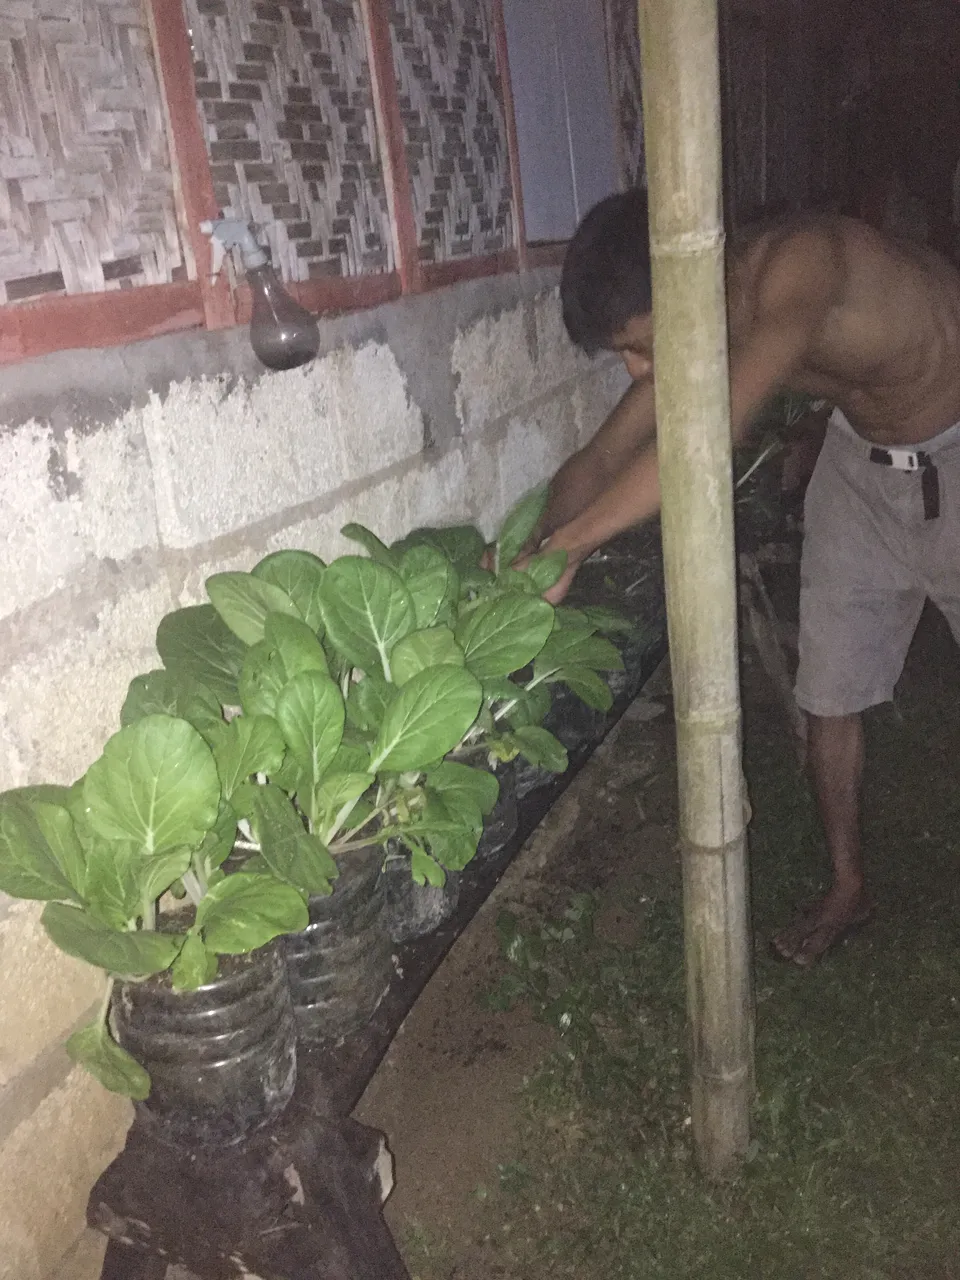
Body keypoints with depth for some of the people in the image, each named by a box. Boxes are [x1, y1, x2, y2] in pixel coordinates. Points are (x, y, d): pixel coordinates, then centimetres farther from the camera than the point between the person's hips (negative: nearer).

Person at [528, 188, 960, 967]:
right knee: (830, 690, 5)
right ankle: (848, 888, 23)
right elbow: (602, 461, -8)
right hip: (864, 459, 6)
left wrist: (563, 548, -47)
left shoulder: (798, 263, -37)